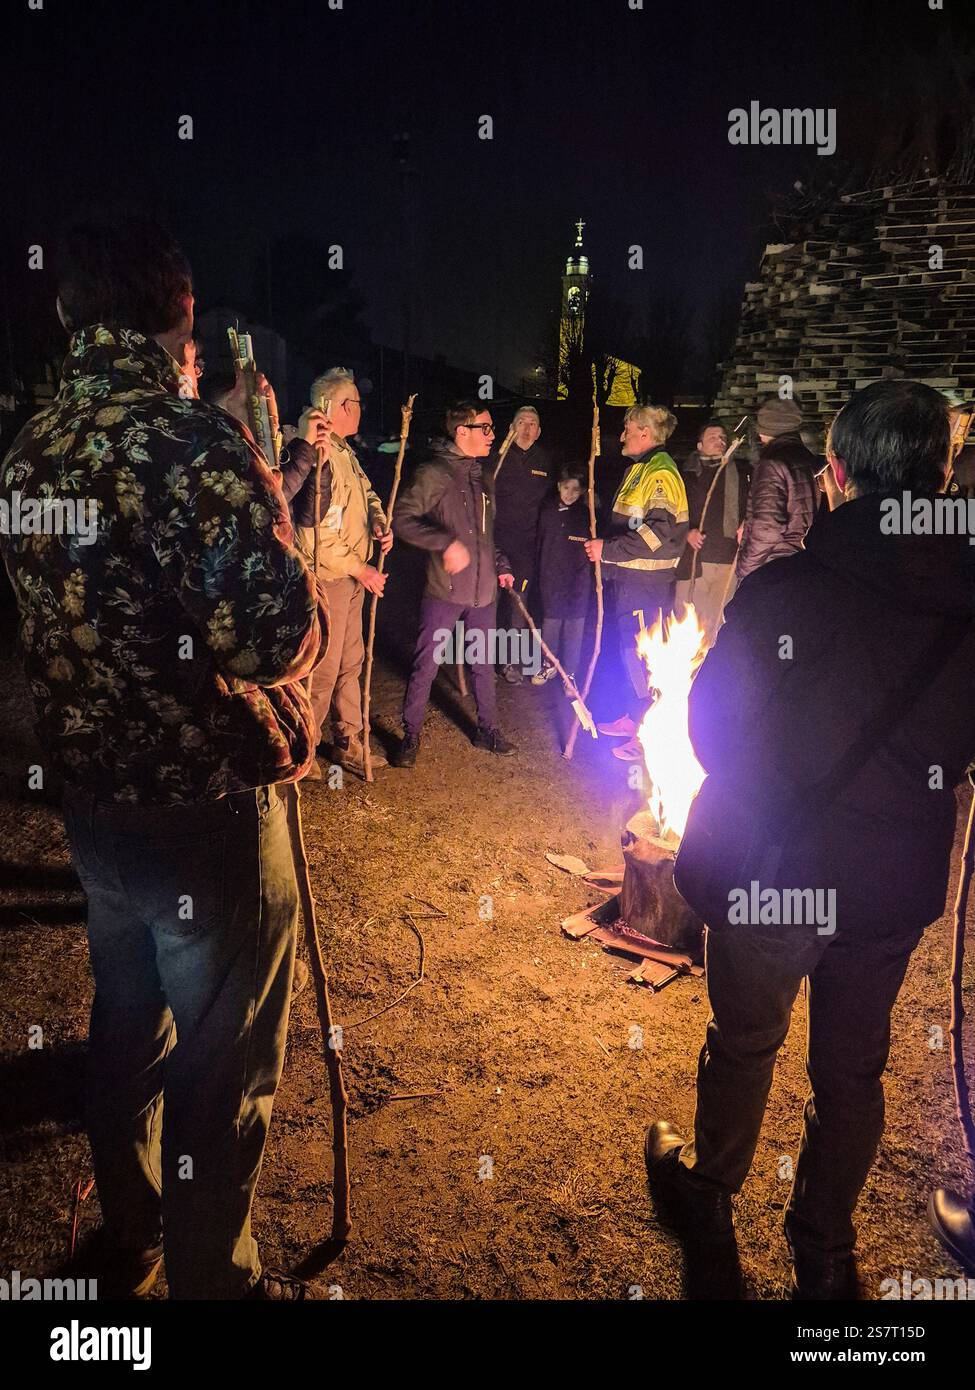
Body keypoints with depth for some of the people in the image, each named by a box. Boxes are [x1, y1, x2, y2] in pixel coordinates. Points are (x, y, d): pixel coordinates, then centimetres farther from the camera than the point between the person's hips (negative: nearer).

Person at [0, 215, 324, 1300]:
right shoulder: (191, 444, -21)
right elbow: (272, 634, -30)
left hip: (92, 798, 8)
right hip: (207, 809, -8)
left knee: (127, 1027, 25)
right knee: (222, 1066, 11)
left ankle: (126, 1245, 46)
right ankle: (211, 1276, 31)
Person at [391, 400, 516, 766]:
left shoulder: (483, 478, 15)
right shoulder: (433, 474, -10)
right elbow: (403, 519, -18)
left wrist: (500, 566, 15)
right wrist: (446, 542, -27)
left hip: (483, 591, 7)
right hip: (444, 591, -7)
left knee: (483, 663, 17)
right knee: (425, 666, 0)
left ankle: (487, 730, 31)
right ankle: (410, 736, 14)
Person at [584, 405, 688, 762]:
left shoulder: (661, 473, -16)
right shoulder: (638, 469, 17)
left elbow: (658, 534, -26)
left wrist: (608, 550, -22)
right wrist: (604, 546, 13)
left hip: (648, 582, -10)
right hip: (629, 576, 10)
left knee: (643, 653, -6)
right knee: (631, 647, 17)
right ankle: (635, 717, 29)